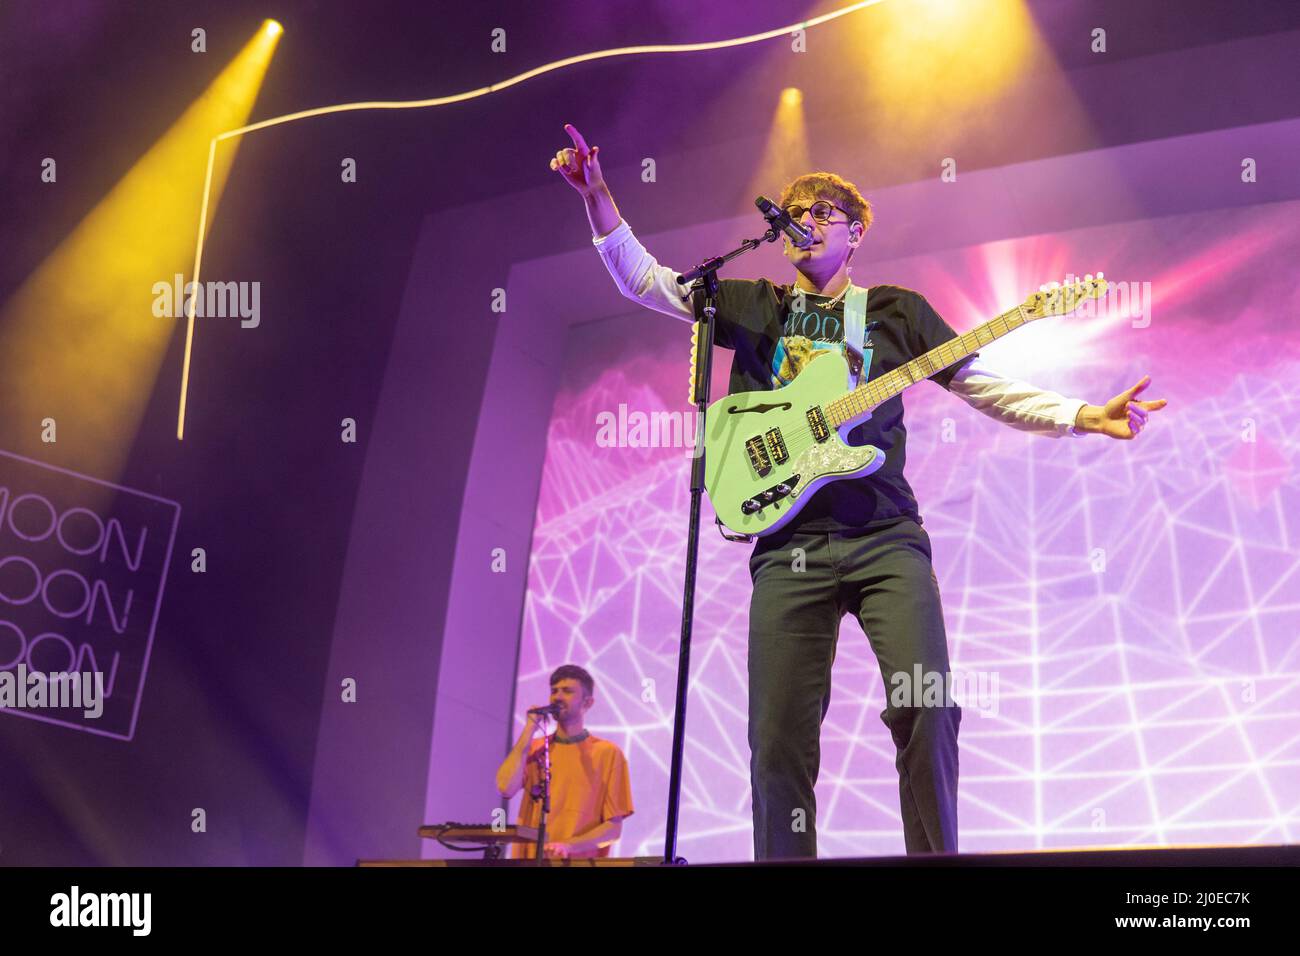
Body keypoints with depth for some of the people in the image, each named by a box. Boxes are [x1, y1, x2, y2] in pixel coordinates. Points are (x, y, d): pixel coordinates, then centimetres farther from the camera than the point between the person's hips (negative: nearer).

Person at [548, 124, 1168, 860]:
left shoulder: (898, 309, 15)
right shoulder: (754, 306, 17)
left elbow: (991, 389, 12)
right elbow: (642, 277, 13)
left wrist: (1085, 417, -1)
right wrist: (596, 193, 1)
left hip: (887, 538, -1)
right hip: (790, 544, 1)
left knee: (928, 706, -14)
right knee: (779, 736, -4)